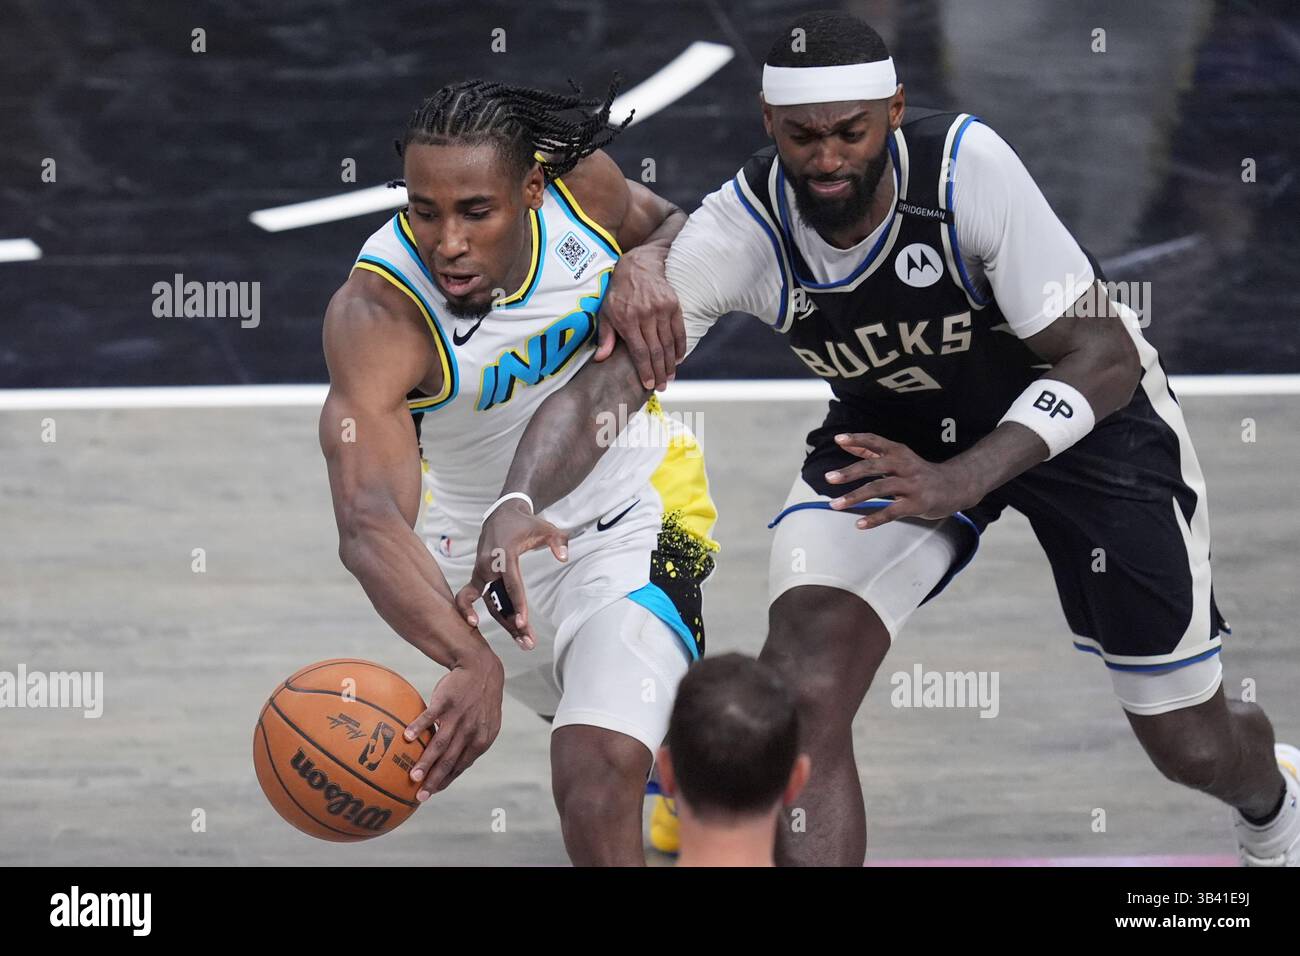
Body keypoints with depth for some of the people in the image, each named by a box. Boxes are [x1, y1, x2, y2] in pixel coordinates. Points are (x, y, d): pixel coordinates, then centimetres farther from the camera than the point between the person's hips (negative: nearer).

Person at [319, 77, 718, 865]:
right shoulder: (376, 318, -35)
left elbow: (678, 227, 2)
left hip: (632, 513, -1)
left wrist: (646, 266, -25)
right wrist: (473, 661, -66)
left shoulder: (579, 183, -23)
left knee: (599, 778, -24)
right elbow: (370, 521, -48)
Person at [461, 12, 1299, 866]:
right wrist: (515, 513, -51)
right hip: (895, 427, 2)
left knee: (1192, 745, 8)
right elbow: (604, 385, -30)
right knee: (802, 697, -23)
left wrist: (957, 484, -45)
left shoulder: (968, 165, -34)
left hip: (1084, 410, -2)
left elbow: (1103, 360, -31)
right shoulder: (743, 229, -27)